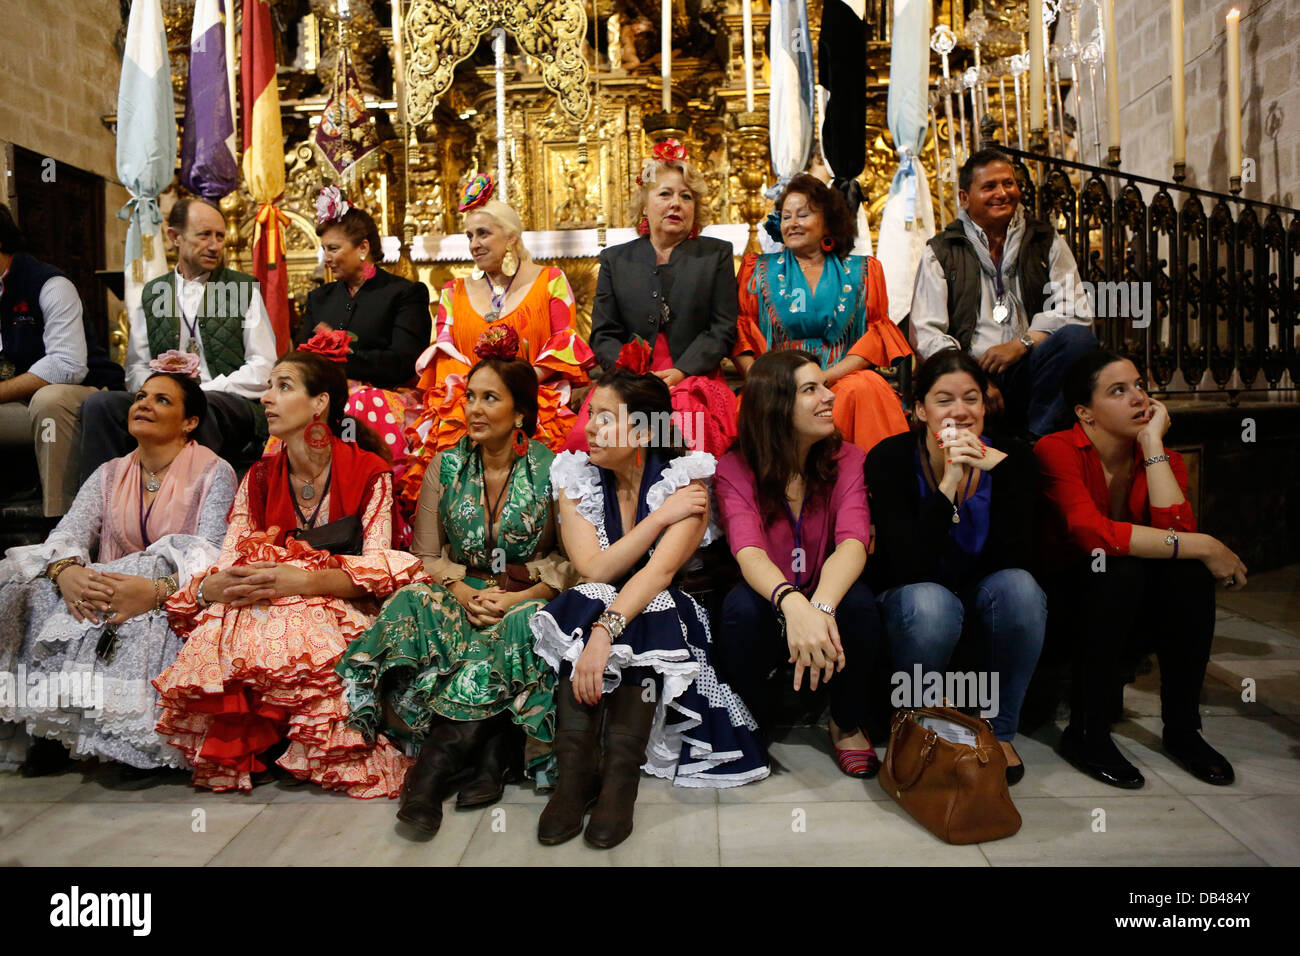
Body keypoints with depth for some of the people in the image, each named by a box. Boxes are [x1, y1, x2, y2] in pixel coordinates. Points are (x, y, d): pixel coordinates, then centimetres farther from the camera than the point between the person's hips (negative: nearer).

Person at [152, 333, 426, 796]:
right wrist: (212, 587, -20)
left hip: (337, 614, -3)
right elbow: (228, 562, 6)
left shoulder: (368, 472, -1)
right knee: (218, 641, -30)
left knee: (299, 641, -37)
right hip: (257, 611, 4)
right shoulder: (260, 477, 13)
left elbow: (379, 567, -12)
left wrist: (304, 580, -29)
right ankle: (238, 751, -3)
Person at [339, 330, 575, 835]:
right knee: (410, 605, -29)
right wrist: (464, 592, -13)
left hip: (527, 599, -2)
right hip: (462, 594, 3)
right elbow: (427, 555, 7)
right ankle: (487, 748, -31)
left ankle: (443, 752, -23)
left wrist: (517, 597, -17)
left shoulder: (550, 470, -2)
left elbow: (570, 560, -3)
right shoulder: (445, 467, 7)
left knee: (522, 626, -37)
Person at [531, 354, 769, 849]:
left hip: (665, 616, -2)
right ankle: (575, 772, -28)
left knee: (642, 619, -34)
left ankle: (620, 774, -26)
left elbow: (661, 570, -27)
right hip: (590, 613, 2)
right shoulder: (574, 477, -2)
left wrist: (607, 631, -41)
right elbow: (594, 569, -14)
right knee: (581, 605, -30)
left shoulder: (685, 478, -12)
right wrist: (660, 517, -19)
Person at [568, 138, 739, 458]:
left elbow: (723, 329, 5)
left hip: (695, 379, -1)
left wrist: (680, 372, -10)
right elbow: (604, 334, 10)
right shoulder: (615, 259, 17)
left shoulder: (717, 255, 14)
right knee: (585, 437, -28)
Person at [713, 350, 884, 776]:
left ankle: (848, 723, -1)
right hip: (769, 614, -1)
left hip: (825, 605, 1)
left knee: (858, 600, -30)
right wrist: (794, 605, -49)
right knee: (743, 605, -33)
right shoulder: (734, 469, -10)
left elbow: (853, 543, -23)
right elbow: (749, 553, -27)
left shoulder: (847, 460, -5)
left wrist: (821, 607, -44)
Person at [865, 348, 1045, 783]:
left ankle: (999, 732, -7)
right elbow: (910, 567, -28)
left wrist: (998, 469, -31)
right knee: (930, 603, -36)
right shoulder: (890, 459, -17)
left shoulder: (1011, 458, -11)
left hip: (986, 604, 2)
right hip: (912, 598, -2)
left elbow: (1015, 560, -23)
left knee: (1020, 587, -30)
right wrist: (948, 483, -35)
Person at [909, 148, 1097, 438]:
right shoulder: (940, 252, 11)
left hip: (1031, 374, 3)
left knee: (1077, 337, -28)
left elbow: (1075, 310, 5)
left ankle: (1038, 439, -21)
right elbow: (927, 334, -1)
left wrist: (1021, 344, -12)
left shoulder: (1046, 241, 17)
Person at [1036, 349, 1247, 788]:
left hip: (1139, 614, 5)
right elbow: (1092, 532, -31)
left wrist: (1152, 442, -17)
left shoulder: (1163, 458, 1)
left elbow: (1176, 530, -20)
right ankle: (1086, 734, -21)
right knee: (1119, 567, -33)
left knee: (1191, 572, -24)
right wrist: (1201, 546, -28)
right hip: (1070, 603, -4)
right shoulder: (1057, 451, -14)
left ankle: (1182, 730, -9)